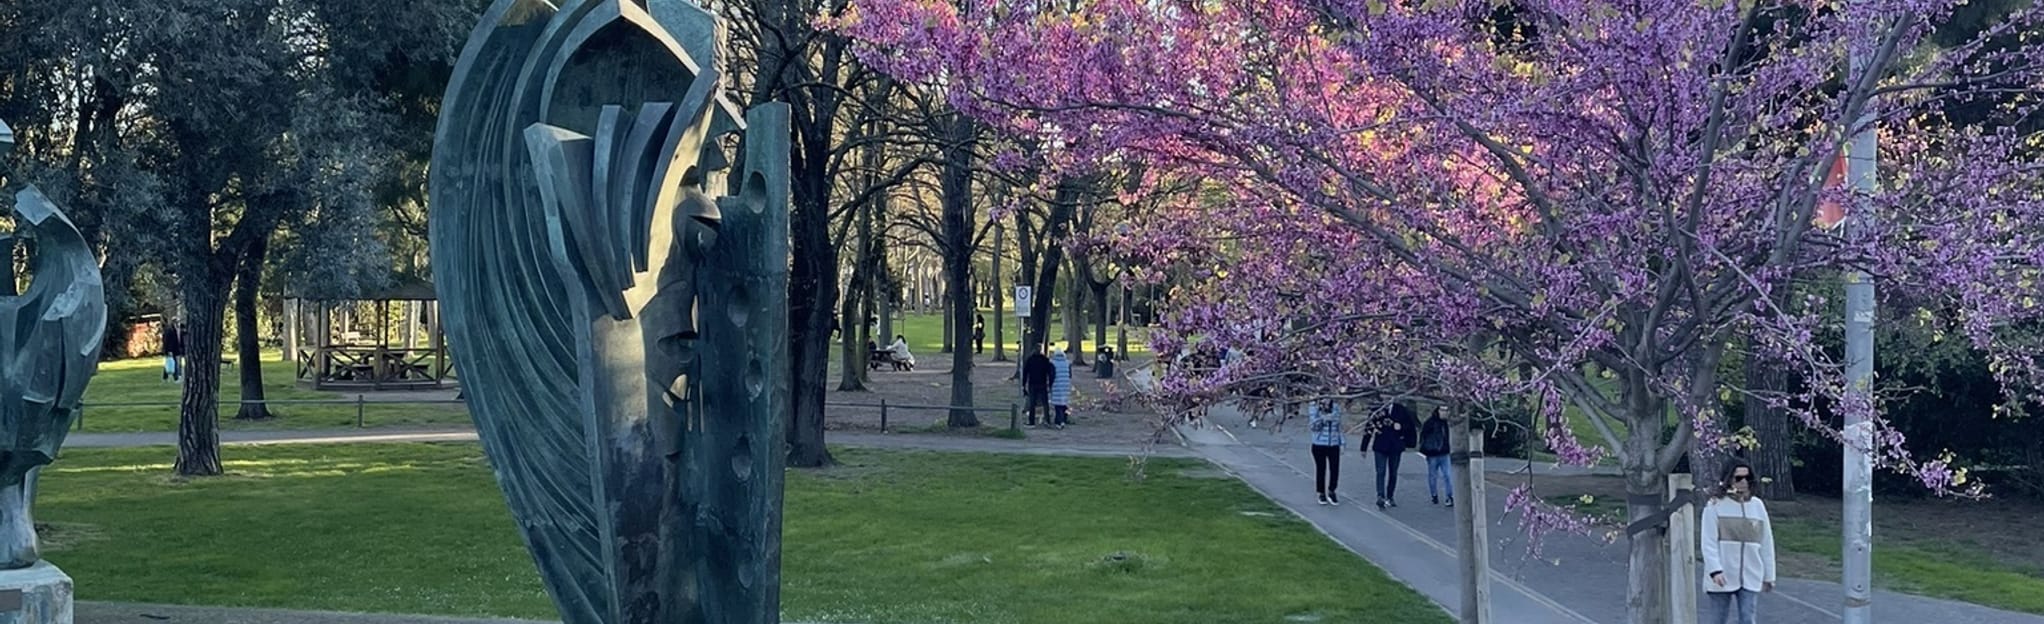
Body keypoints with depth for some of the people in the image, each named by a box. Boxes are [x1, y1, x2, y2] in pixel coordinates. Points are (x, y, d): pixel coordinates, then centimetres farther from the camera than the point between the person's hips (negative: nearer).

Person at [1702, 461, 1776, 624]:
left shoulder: (1757, 505, 7)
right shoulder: (1715, 505, -5)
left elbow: (1766, 543, 11)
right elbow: (1709, 543, -9)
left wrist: (1769, 575, 11)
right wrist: (1715, 570, -20)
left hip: (1750, 578, 3)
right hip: (1722, 577, -3)